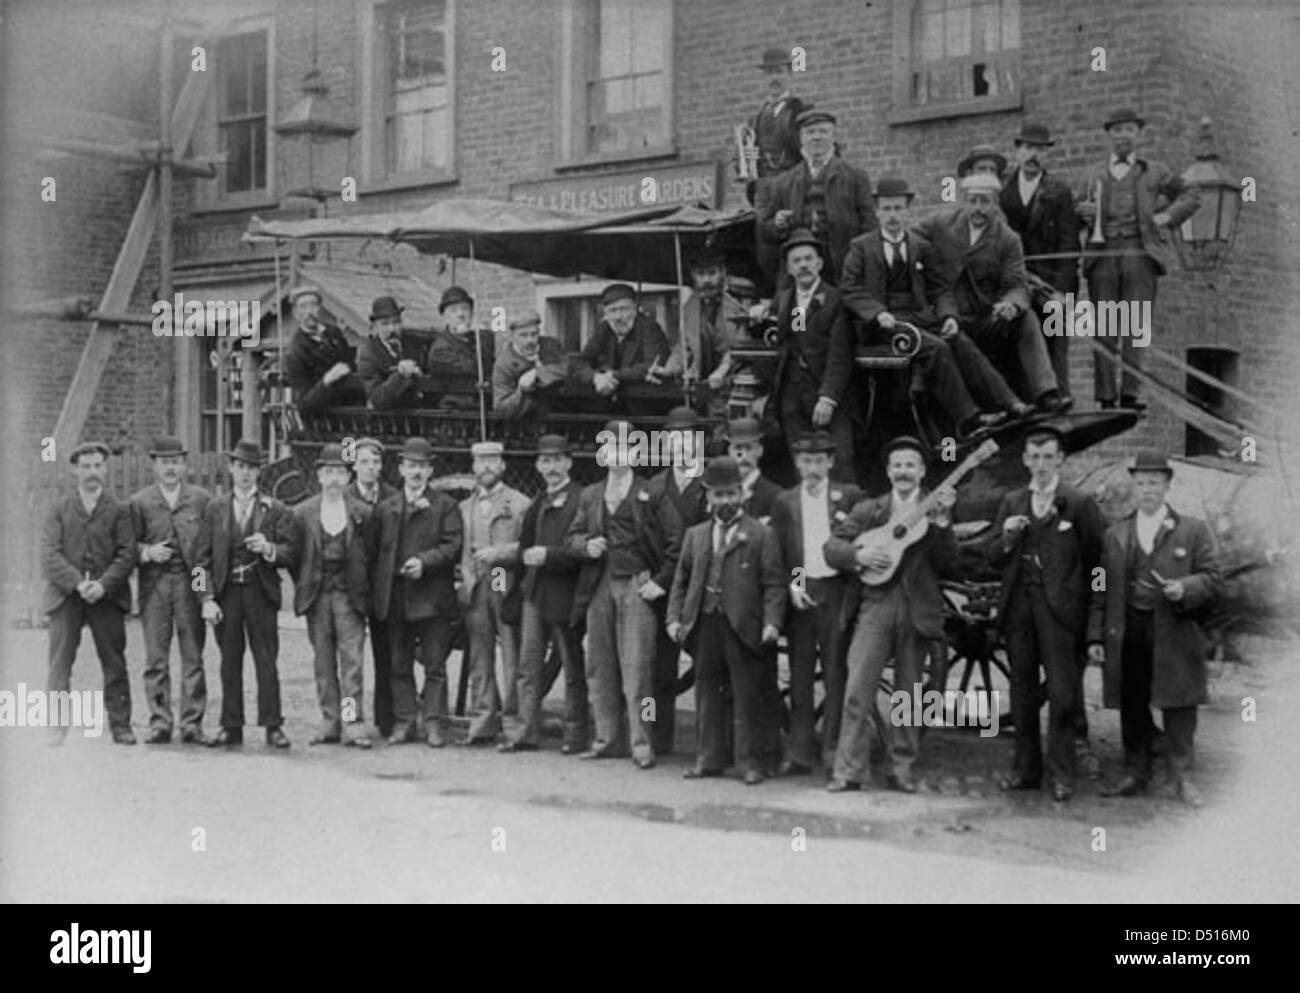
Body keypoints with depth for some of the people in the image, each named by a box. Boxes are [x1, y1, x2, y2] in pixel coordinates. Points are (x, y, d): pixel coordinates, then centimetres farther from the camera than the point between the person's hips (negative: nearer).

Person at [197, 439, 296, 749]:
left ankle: (272, 726, 1)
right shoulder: (215, 509, 10)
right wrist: (207, 599, -3)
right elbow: (204, 558, 6)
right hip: (226, 592, 2)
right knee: (230, 662, 4)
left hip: (261, 592, -1)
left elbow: (289, 555, 0)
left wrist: (269, 549, -21)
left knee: (266, 661, -3)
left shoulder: (275, 510, 5)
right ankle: (231, 727, 9)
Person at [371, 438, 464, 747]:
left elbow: (454, 547, -5)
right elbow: (378, 550, 14)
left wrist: (424, 561, -18)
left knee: (435, 665, -1)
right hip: (395, 599, 3)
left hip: (432, 597, -3)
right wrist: (379, 589, 4)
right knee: (400, 665, 7)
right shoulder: (386, 507, 14)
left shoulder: (445, 506, 4)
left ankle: (434, 723, 4)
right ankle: (404, 722, 13)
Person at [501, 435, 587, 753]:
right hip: (534, 592, 7)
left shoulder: (582, 500, -10)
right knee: (528, 665, 6)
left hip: (565, 594, -7)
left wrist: (548, 556, -20)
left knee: (573, 669, 5)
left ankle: (576, 734, 13)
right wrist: (528, 557, 1)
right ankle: (526, 731, 11)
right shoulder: (537, 502, 15)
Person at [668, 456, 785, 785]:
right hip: (704, 624, 4)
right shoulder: (695, 535, 15)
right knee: (707, 694, 10)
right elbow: (681, 581, 15)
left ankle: (751, 763, 7)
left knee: (748, 696, 0)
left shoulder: (761, 535, 2)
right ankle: (709, 759, 19)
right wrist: (675, 618, 4)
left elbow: (774, 584, -3)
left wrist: (772, 622, -15)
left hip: (743, 626, -4)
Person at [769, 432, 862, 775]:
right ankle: (800, 753, 9)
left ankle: (833, 749, 3)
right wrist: (790, 586, -5)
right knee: (799, 676, 5)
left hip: (837, 592, -2)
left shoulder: (850, 497, 5)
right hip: (799, 594, 2)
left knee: (836, 673, -3)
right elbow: (776, 553, 10)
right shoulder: (785, 502, 10)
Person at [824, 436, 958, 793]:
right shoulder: (868, 510, 10)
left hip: (918, 610, 0)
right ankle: (849, 770, -5)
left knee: (908, 693, 6)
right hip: (876, 605, 0)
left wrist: (942, 520, -14)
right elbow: (832, 546, 7)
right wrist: (858, 554, -12)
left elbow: (946, 562, -2)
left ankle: (901, 767, 16)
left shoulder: (934, 511, 8)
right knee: (858, 690, -9)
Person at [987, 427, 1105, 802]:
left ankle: (1061, 775, 1)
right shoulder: (1012, 502, 14)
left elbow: (1096, 557, -2)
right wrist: (1007, 537, -6)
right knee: (1022, 695, 9)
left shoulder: (1079, 503, 0)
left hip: (1059, 608, -4)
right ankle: (1026, 770, 17)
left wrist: (1080, 602, -6)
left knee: (1062, 695, -6)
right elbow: (993, 559, 12)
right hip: (1018, 606, 4)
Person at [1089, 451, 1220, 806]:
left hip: (1175, 635, -2)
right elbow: (1101, 590, 12)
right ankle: (1135, 774, 17)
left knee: (1178, 707, -1)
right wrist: (1095, 637, 5)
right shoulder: (1115, 534, 13)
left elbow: (1211, 577, 3)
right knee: (1131, 707, 7)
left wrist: (1184, 589, -18)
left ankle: (1183, 777, 8)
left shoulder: (1193, 530, 6)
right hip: (1126, 636, 3)